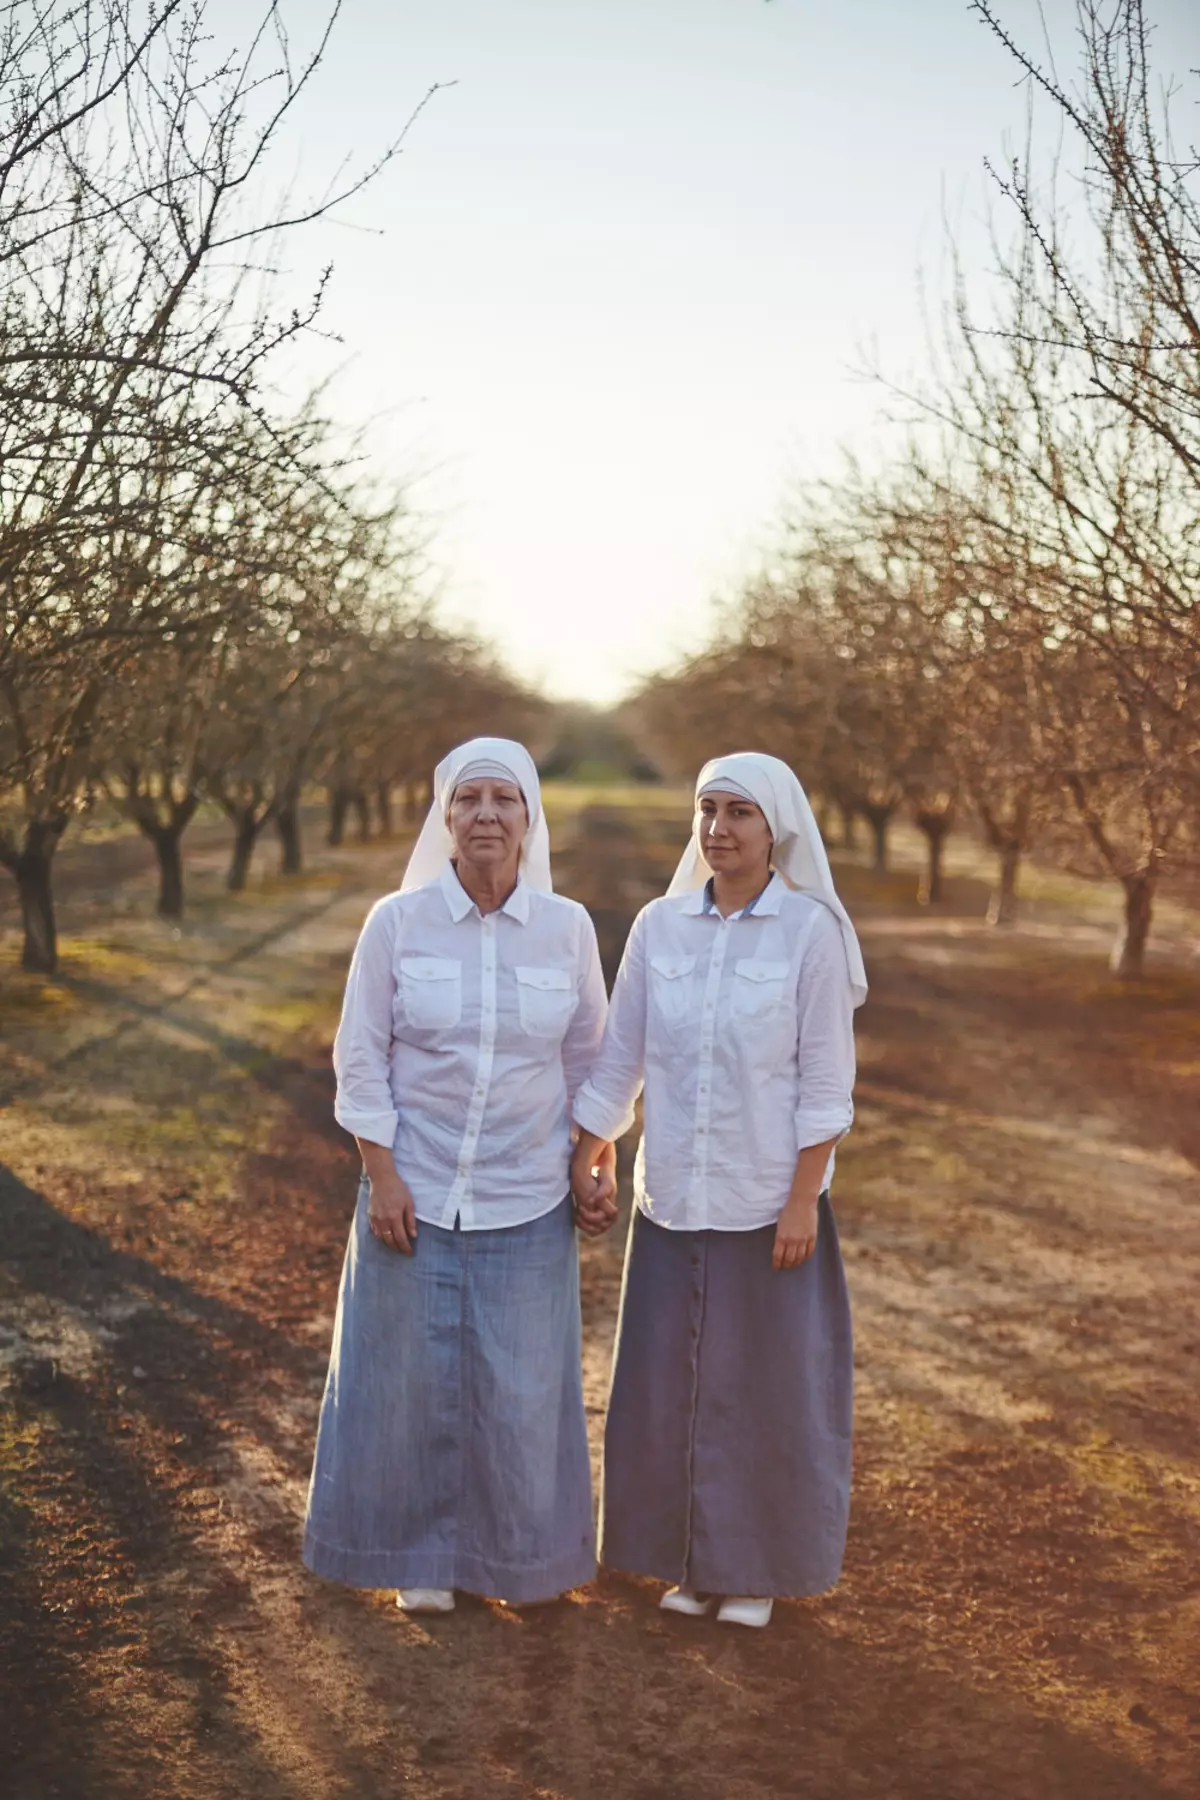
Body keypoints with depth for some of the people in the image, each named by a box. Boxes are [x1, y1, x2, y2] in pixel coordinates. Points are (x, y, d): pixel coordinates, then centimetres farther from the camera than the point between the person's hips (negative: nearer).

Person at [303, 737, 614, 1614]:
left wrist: (594, 1162, 1)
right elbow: (361, 1057, -3)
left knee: (523, 1383, 9)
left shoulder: (568, 927, -2)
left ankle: (523, 1553, 30)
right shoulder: (397, 922, -6)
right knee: (413, 1378, 8)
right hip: (417, 1194, -1)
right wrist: (382, 1178, -8)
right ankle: (423, 1554, 28)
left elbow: (586, 1056, 7)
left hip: (528, 1202, 1)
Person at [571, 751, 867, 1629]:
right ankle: (691, 1559, 28)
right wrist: (584, 1168, 5)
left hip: (769, 1200, -3)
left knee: (769, 1384, 8)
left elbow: (826, 1083, -8)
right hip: (673, 1198, 3)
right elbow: (617, 1062, 6)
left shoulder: (811, 932, -8)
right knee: (671, 1384, 10)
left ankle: (757, 1570, 26)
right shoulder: (659, 926, 1)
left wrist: (803, 1202, -12)